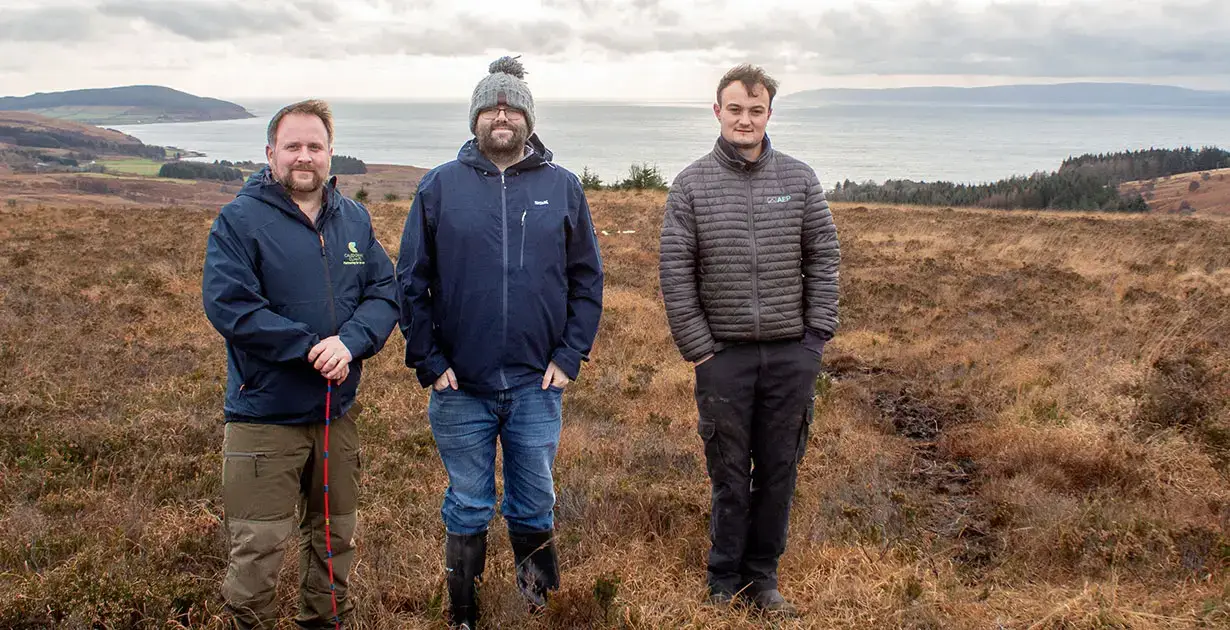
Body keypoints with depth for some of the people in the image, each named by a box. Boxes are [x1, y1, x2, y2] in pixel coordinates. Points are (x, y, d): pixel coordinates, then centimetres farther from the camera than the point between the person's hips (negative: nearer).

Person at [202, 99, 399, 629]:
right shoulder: (239, 220, -9)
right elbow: (227, 306, -19)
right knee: (259, 546, 1)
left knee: (336, 536, 19)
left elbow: (386, 291, -1)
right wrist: (310, 347, -20)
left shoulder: (354, 219, 6)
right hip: (263, 416, -5)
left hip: (338, 411, 5)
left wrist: (350, 341, -20)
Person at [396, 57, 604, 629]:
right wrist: (427, 361, -4)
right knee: (467, 508, 11)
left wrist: (570, 356, -2)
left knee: (535, 505, 11)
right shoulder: (440, 186, 1)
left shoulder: (563, 188, 4)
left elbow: (587, 280, 6)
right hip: (459, 386, 0)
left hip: (537, 384, 1)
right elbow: (410, 281, 2)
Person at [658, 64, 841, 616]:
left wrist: (817, 336, -2)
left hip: (791, 356, 2)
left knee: (779, 473, 10)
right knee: (730, 477, 7)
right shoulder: (691, 185, -1)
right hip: (725, 356, -2)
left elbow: (824, 259, 5)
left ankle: (763, 576, 27)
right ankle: (724, 582, 23)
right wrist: (699, 349, -6)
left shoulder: (800, 179, 4)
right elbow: (675, 274, -3)